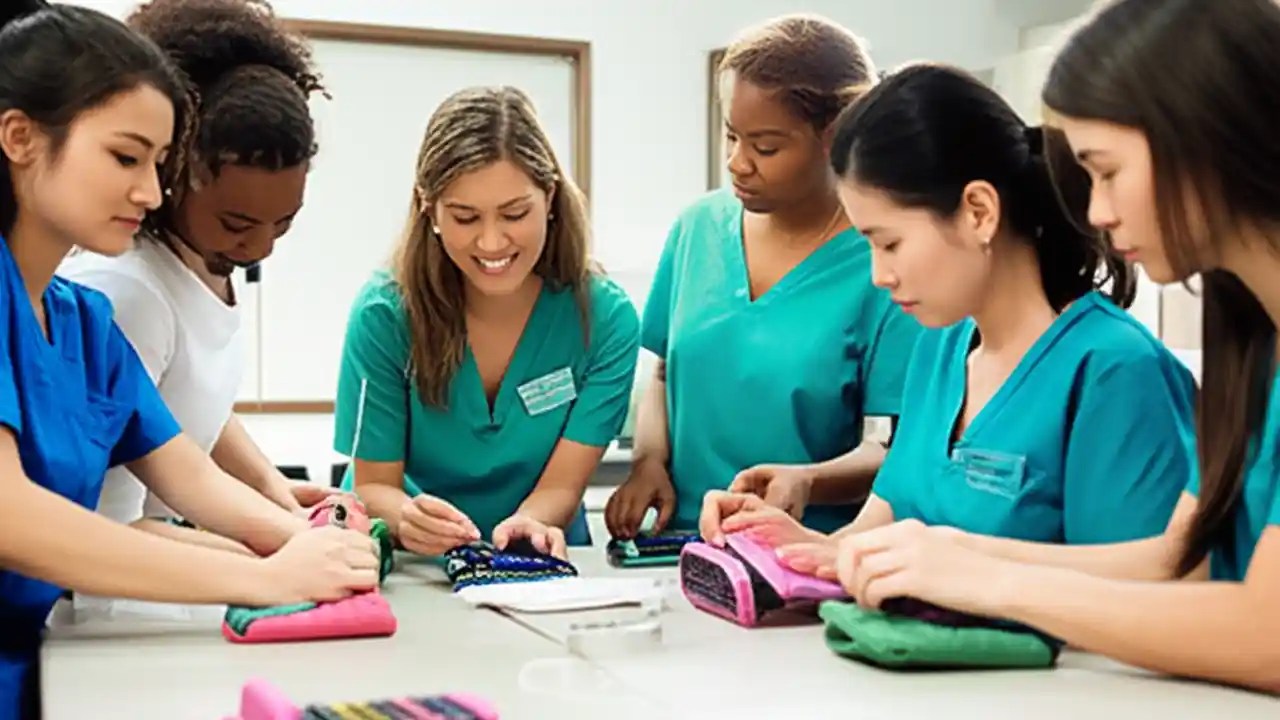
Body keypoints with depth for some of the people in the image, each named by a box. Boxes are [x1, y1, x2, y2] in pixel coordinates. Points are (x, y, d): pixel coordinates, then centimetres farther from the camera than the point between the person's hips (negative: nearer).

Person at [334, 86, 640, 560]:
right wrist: (407, 518, -31)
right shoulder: (384, 313, -14)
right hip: (407, 571, 0)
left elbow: (560, 486, -12)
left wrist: (527, 524, -33)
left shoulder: (605, 318, -12)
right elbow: (374, 485, -9)